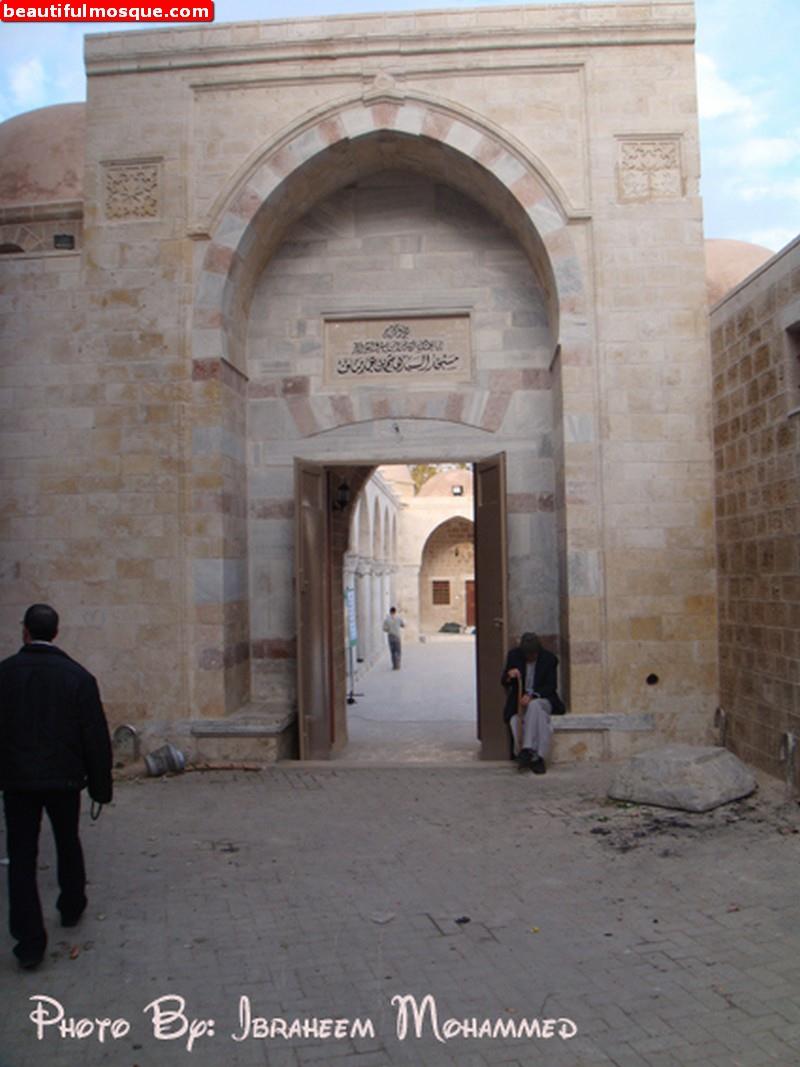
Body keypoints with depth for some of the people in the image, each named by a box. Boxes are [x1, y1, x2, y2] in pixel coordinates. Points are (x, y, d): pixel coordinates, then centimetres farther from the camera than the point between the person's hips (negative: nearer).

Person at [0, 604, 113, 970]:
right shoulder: (77, 676, -9)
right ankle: (71, 907, 39)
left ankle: (29, 940, 4)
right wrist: (100, 784, 2)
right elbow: (96, 736, -7)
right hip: (64, 777, 1)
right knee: (68, 843, 22)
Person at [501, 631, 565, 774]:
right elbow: (504, 682, 7)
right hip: (519, 701, 1)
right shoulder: (514, 655, 3)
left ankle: (527, 750, -39)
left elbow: (551, 686, -7)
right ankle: (536, 758, -31)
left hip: (542, 700, -1)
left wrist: (532, 696, -23)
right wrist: (509, 676, -19)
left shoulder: (549, 659, -3)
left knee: (534, 705, -37)